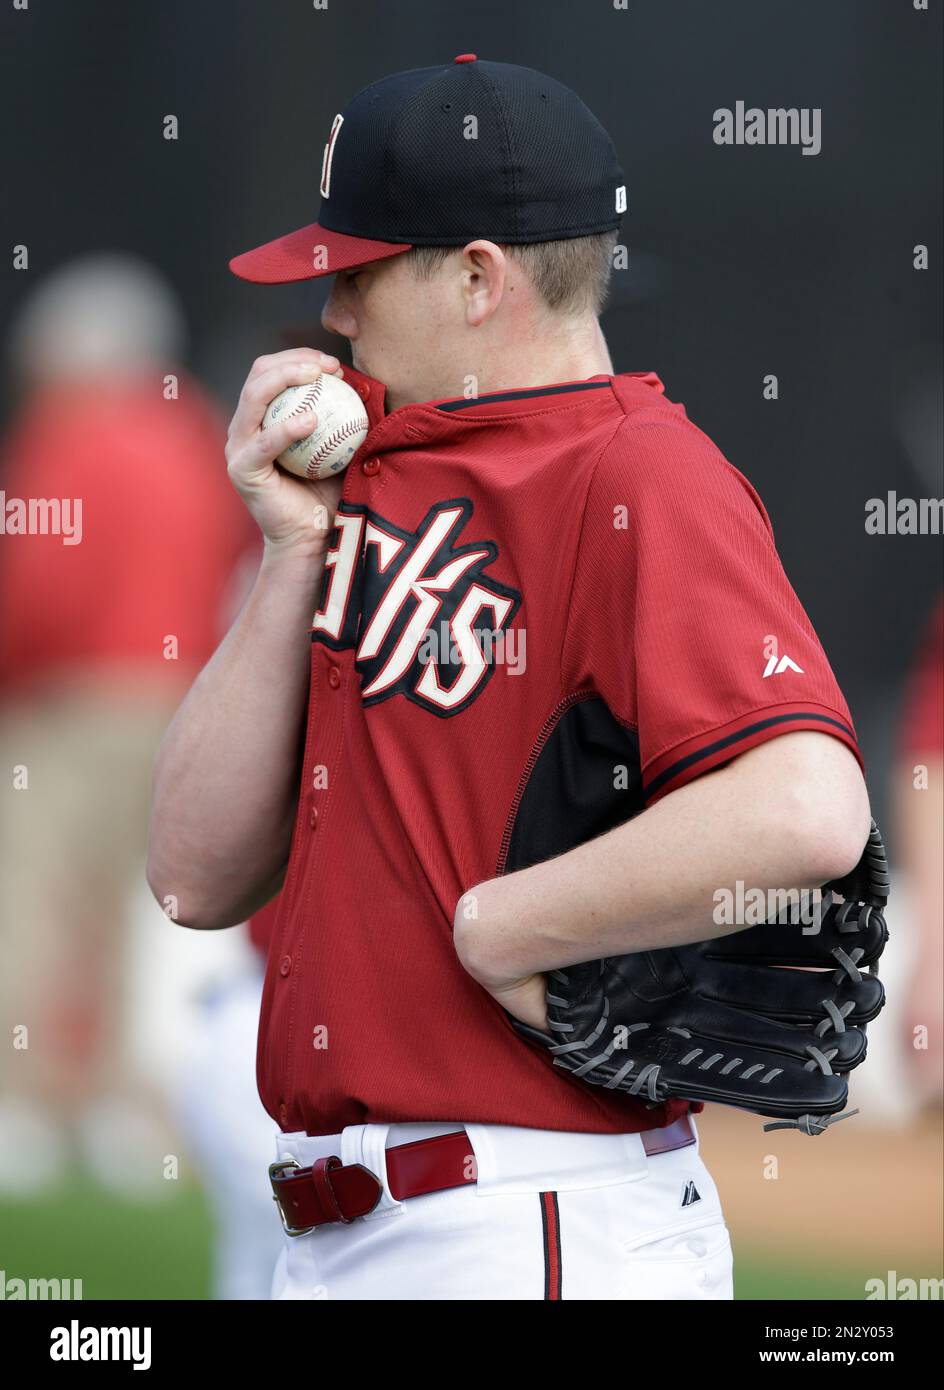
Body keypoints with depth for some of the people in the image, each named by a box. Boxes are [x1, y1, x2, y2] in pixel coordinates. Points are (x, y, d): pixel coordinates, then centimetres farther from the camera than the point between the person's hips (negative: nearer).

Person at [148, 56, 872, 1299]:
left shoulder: (642, 483, -11)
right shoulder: (379, 488, 16)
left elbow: (806, 816, -29)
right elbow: (200, 878, 11)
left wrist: (498, 926, -17)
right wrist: (293, 554, 3)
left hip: (534, 1240, -8)